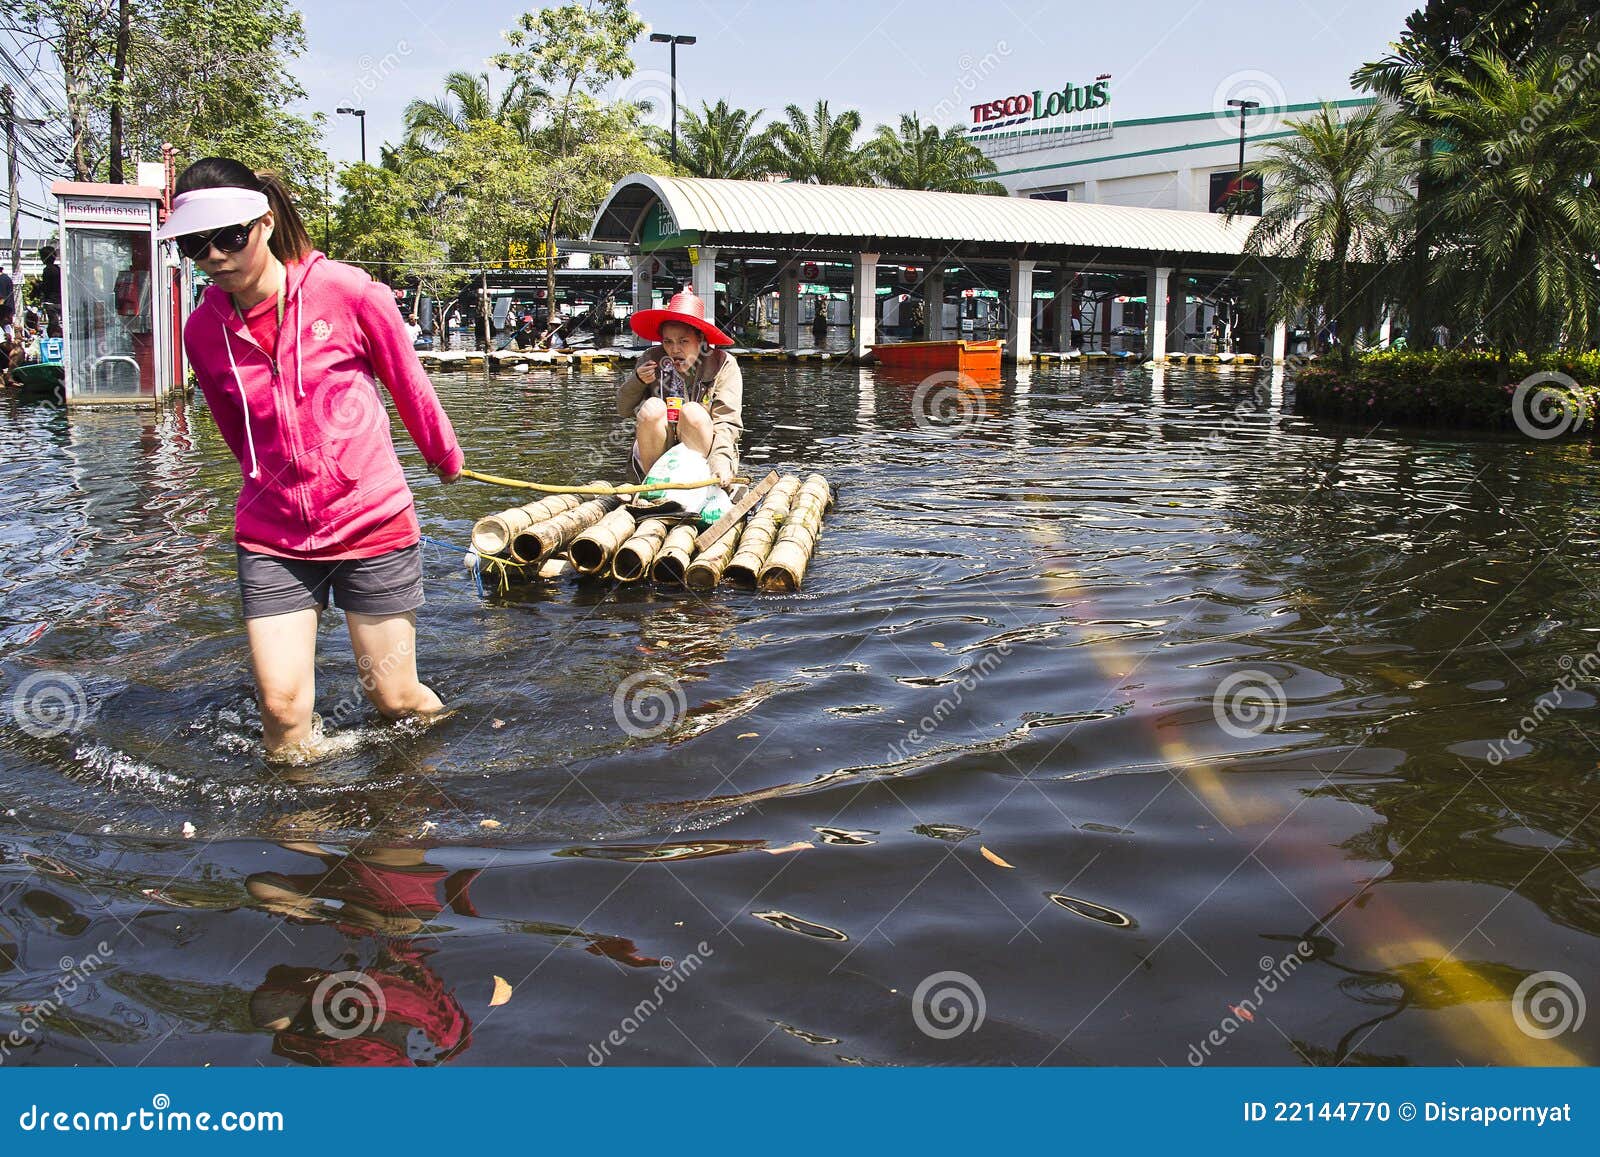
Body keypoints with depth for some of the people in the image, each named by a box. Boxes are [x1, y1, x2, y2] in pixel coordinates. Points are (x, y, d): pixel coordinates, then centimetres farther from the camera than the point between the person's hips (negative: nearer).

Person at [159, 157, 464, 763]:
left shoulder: (347, 291, -11)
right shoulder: (203, 329, 0)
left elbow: (410, 384, 5)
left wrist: (446, 457, 18)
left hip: (372, 524, -2)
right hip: (273, 535, 2)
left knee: (395, 698, 6)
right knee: (282, 708, -5)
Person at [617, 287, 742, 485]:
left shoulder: (723, 365, -4)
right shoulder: (651, 360, 3)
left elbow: (727, 422, -13)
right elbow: (623, 410, 10)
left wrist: (721, 460, -31)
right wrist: (637, 381, -9)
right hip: (658, 455, 2)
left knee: (692, 412, -27)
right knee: (652, 407, -22)